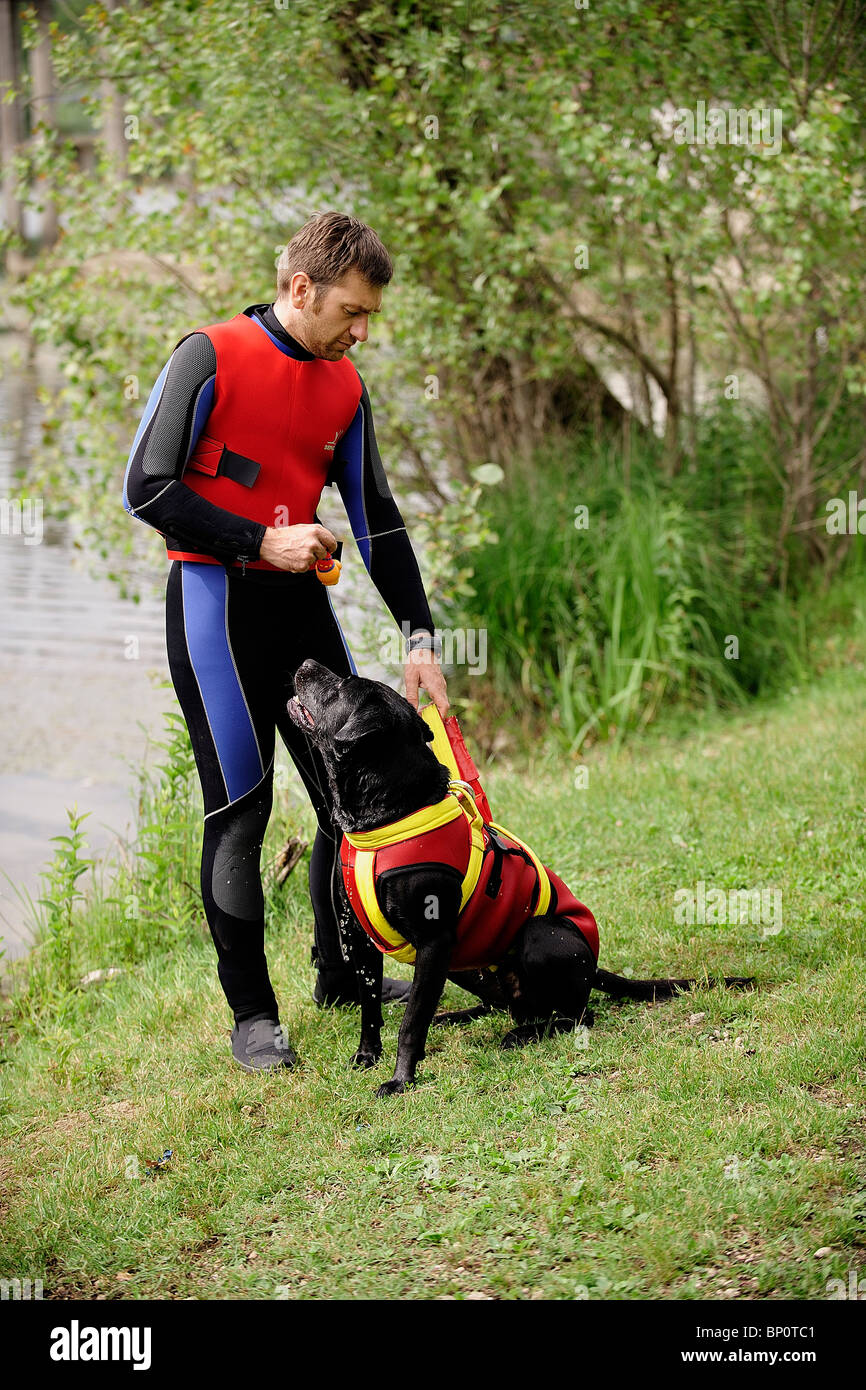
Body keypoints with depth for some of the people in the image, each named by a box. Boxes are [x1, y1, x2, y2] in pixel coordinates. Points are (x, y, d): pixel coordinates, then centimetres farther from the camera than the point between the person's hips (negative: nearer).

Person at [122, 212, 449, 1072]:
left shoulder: (345, 387, 8)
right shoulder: (211, 357, -10)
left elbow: (375, 516, 13)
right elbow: (146, 489, -12)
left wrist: (419, 635, 6)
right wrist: (261, 542, -17)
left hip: (302, 599, 6)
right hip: (216, 601, -6)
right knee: (239, 807, -4)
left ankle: (342, 975, 25)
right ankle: (251, 1015, 4)